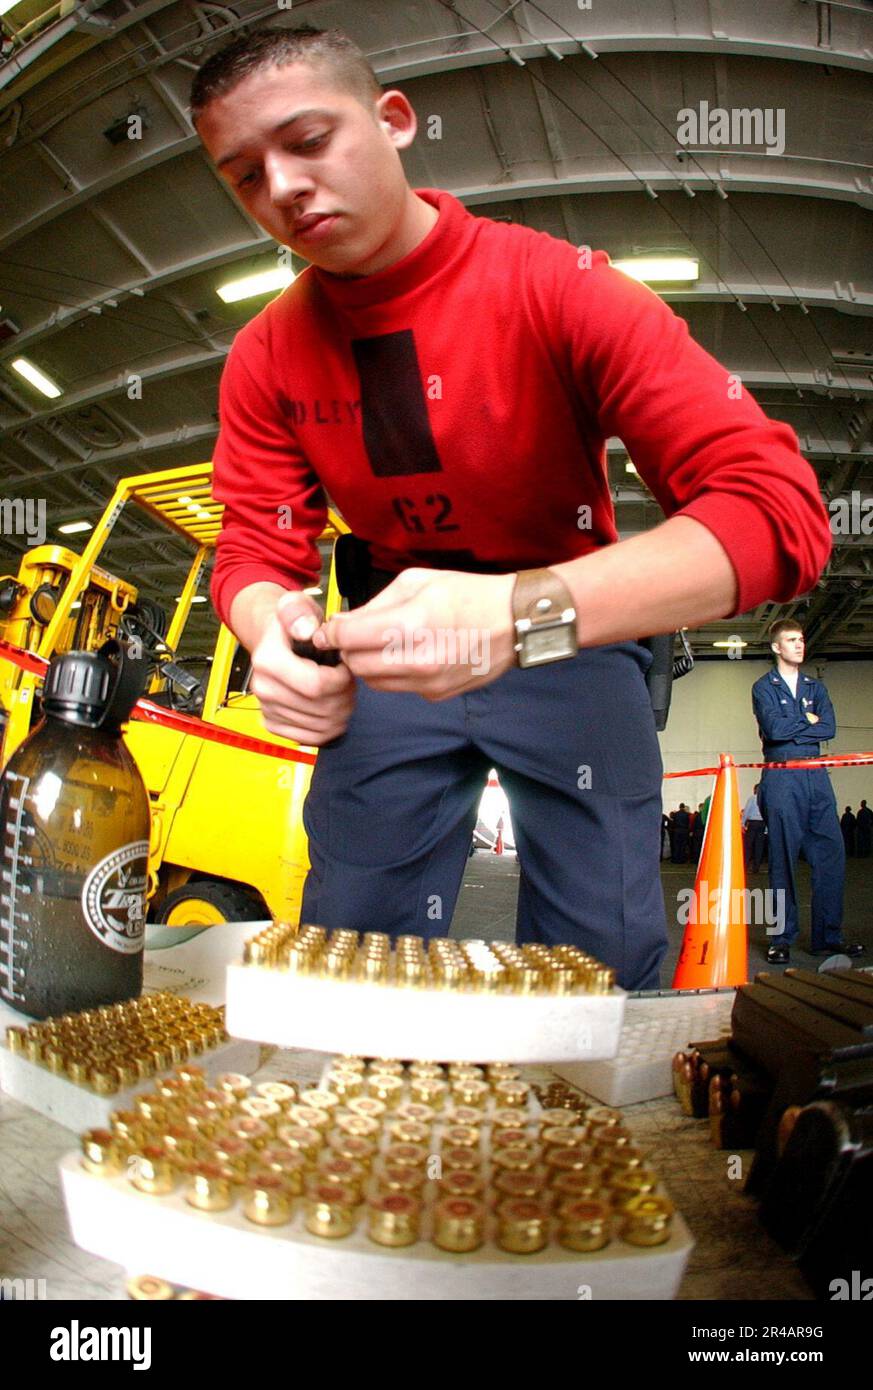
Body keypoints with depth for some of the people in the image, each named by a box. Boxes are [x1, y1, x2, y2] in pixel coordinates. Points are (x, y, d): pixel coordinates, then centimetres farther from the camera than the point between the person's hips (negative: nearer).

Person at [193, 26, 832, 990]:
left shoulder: (560, 288, -19)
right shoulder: (265, 359, -4)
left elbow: (778, 511, -29)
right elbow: (254, 551, -6)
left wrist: (522, 613, -45)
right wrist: (274, 632, -33)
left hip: (572, 638, -2)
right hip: (392, 655, 3)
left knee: (605, 967, -2)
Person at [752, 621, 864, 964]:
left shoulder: (815, 687, 18)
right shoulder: (764, 687, 4)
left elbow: (829, 728, 2)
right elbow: (773, 728, -13)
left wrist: (791, 729, -7)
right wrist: (808, 721, 0)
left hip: (816, 778, 4)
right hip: (781, 780, -4)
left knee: (831, 853, -1)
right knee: (782, 858, -2)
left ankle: (828, 936, 7)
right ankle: (782, 938, 5)